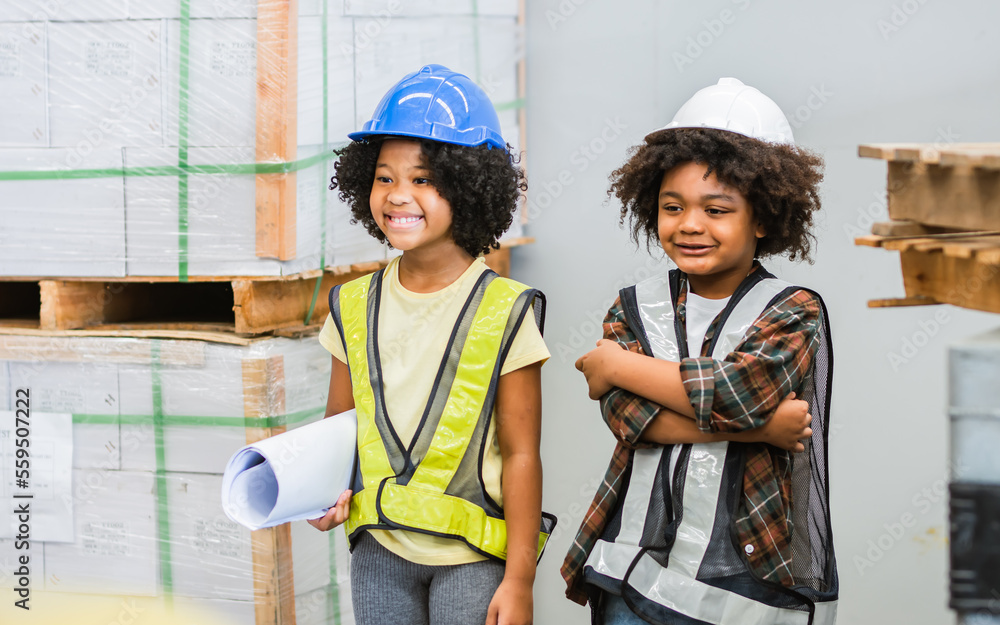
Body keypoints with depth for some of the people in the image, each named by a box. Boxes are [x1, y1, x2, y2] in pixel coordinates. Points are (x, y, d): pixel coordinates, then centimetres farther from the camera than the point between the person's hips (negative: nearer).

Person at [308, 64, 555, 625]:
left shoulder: (503, 311, -8)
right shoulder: (355, 306, 5)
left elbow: (521, 454, -8)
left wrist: (518, 579, -9)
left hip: (473, 556, -4)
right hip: (380, 550, 4)